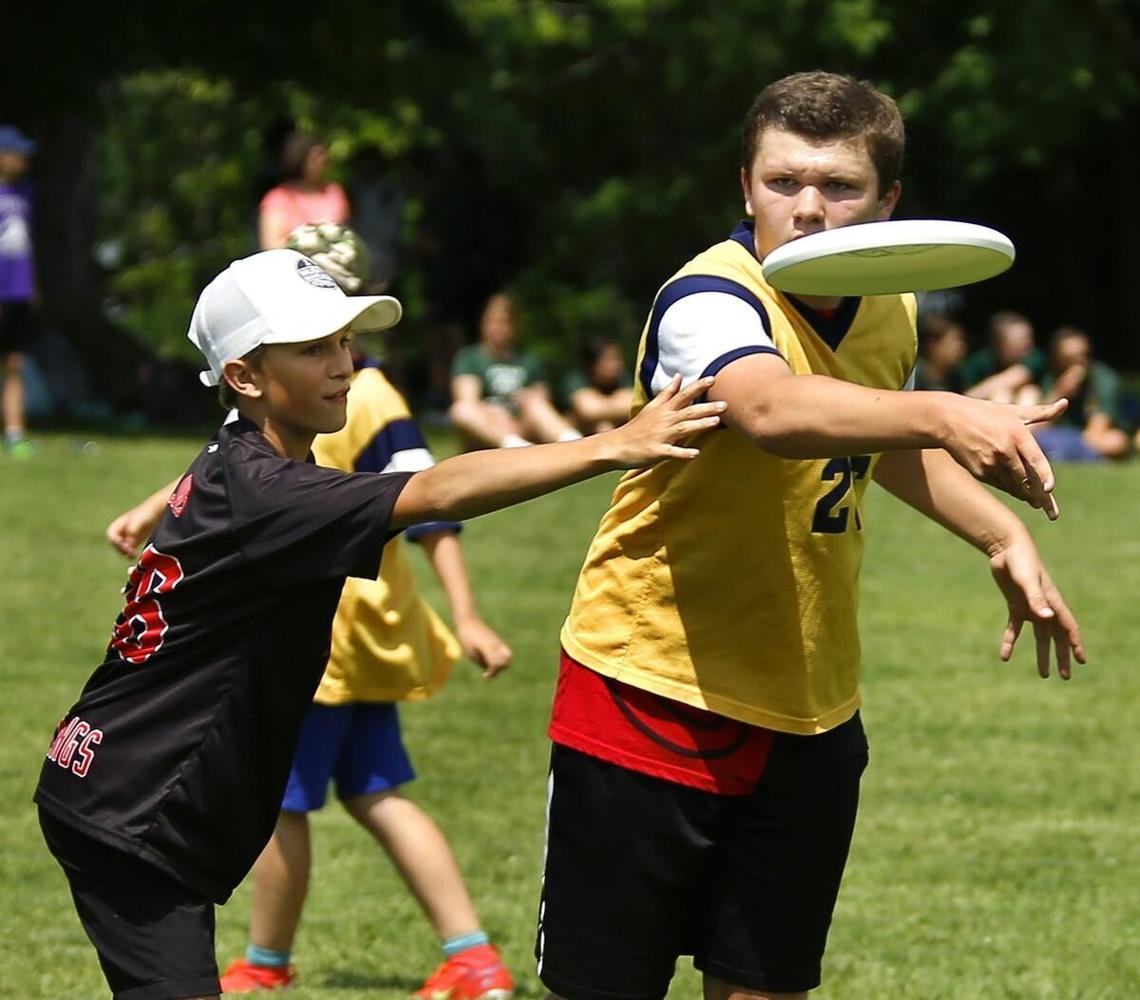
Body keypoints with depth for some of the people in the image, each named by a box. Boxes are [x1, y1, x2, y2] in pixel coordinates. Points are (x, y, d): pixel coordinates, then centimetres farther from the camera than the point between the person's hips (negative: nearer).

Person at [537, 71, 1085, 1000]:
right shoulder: (708, 300, -21)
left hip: (811, 715, 6)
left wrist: (1004, 536, 15)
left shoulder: (888, 311, 3)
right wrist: (943, 415, -59)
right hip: (654, 693, -6)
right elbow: (770, 410, -45)